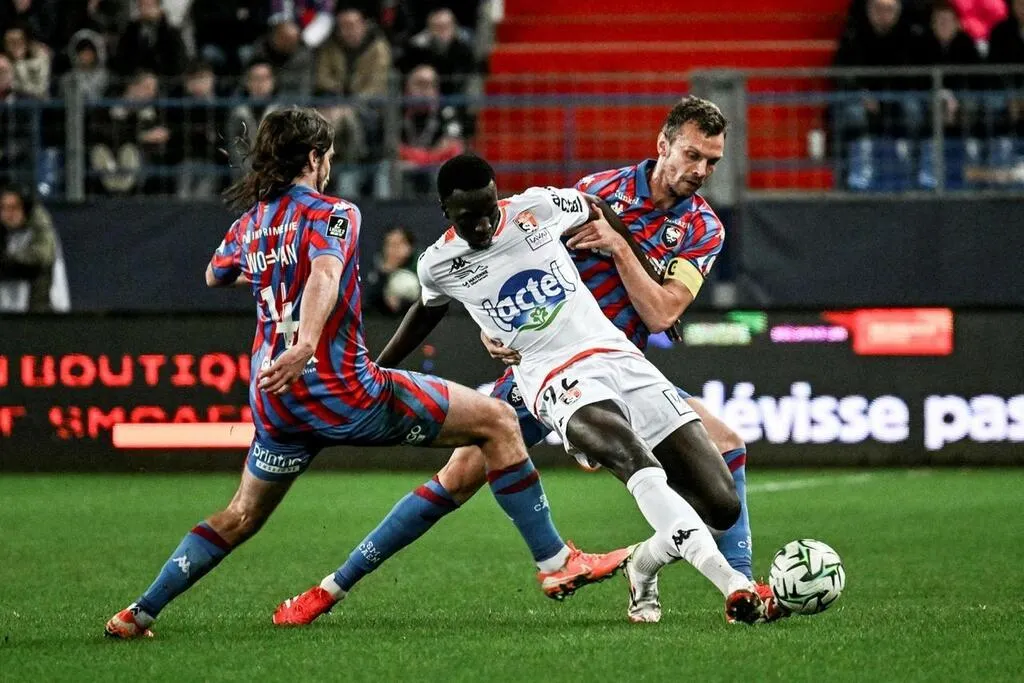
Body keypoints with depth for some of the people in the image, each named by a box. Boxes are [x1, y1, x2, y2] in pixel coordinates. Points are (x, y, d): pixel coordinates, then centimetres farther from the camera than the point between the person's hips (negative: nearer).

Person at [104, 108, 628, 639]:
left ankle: (139, 614, 18)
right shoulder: (332, 213, -5)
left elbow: (214, 276, 35)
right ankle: (554, 562, -4)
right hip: (342, 390, -7)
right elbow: (325, 272, -26)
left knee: (242, 516, 25)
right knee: (497, 421, -1)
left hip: (274, 399, 7)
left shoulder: (251, 222, 15)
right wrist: (305, 345, -43)